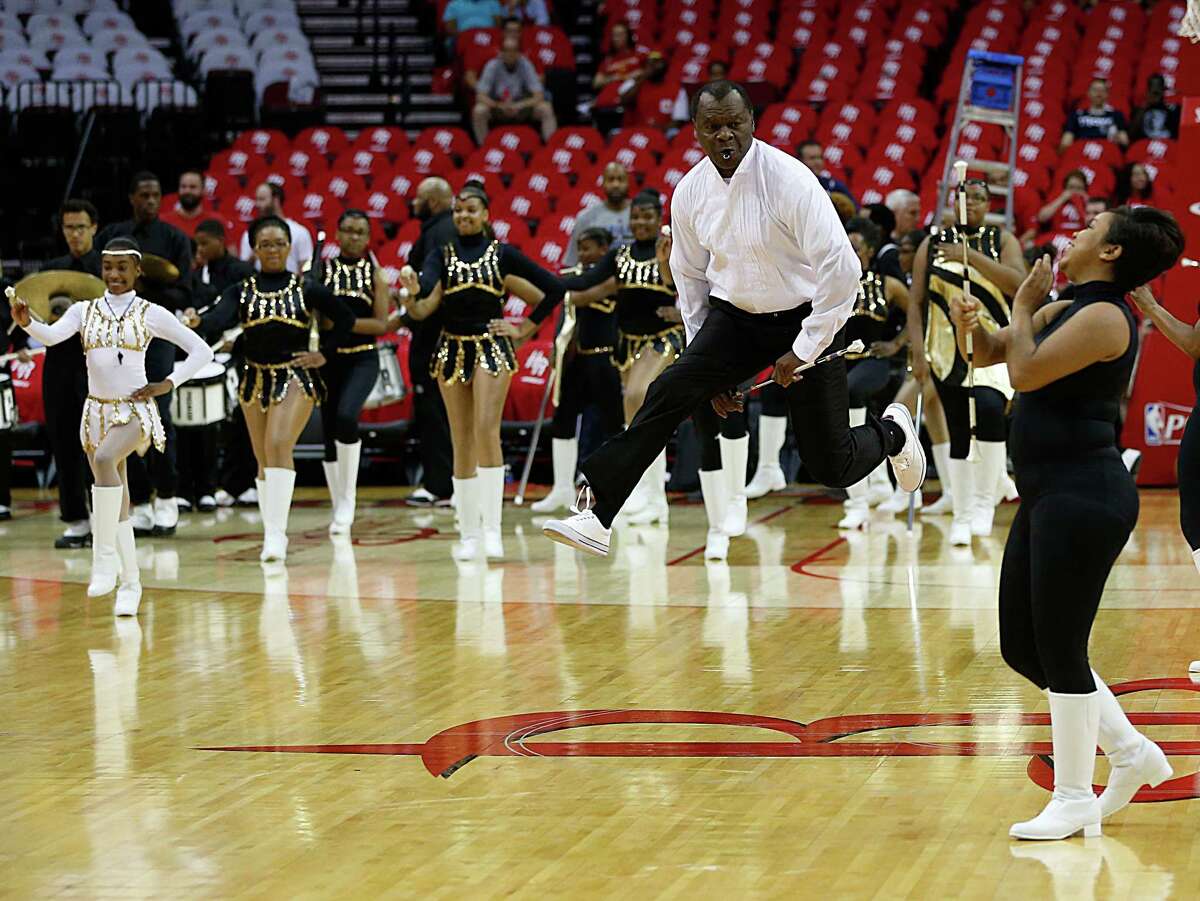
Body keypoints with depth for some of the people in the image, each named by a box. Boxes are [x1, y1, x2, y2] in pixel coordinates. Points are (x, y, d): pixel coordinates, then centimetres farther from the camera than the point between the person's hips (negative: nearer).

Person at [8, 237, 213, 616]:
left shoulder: (150, 314, -1)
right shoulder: (84, 311, 6)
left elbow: (201, 351, 2)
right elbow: (52, 336, -12)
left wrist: (167, 384, -7)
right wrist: (27, 322, -33)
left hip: (135, 411, -4)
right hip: (97, 412, 4)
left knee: (104, 459, -34)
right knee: (117, 506, 9)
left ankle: (105, 556, -28)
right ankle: (129, 582, 20)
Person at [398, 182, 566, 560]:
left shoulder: (502, 254, 2)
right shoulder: (441, 255, 5)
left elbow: (553, 288, 3)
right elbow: (426, 292, -15)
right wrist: (413, 292, -37)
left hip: (492, 348, -3)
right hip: (452, 350, 3)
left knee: (487, 431, -18)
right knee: (462, 443, 5)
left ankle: (492, 526, -17)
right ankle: (468, 533, 10)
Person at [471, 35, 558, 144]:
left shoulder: (525, 65, -12)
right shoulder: (492, 66, -14)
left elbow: (538, 96, -16)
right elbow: (480, 96, -18)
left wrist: (518, 106, -32)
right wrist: (500, 106, -35)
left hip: (522, 106, 1)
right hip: (498, 106, -1)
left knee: (546, 109, -25)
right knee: (479, 111, -31)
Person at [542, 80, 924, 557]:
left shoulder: (789, 179, -21)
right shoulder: (689, 192, -4)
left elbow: (842, 269, -22)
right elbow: (691, 278, 11)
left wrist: (803, 351, -19)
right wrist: (709, 366, 11)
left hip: (804, 319, -4)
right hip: (734, 317, 4)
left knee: (830, 467, -1)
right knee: (670, 390, -22)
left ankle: (891, 432, 35)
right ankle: (595, 513, -28)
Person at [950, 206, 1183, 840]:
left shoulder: (1104, 317, -14)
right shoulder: (1065, 310, 14)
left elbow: (1026, 371, -21)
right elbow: (990, 354, 19)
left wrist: (1023, 306, -6)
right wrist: (970, 324, -1)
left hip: (1082, 500, -10)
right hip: (1050, 497, 10)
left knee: (1059, 651, -3)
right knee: (1022, 647, 13)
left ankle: (1075, 800, 8)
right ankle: (1131, 752, 24)